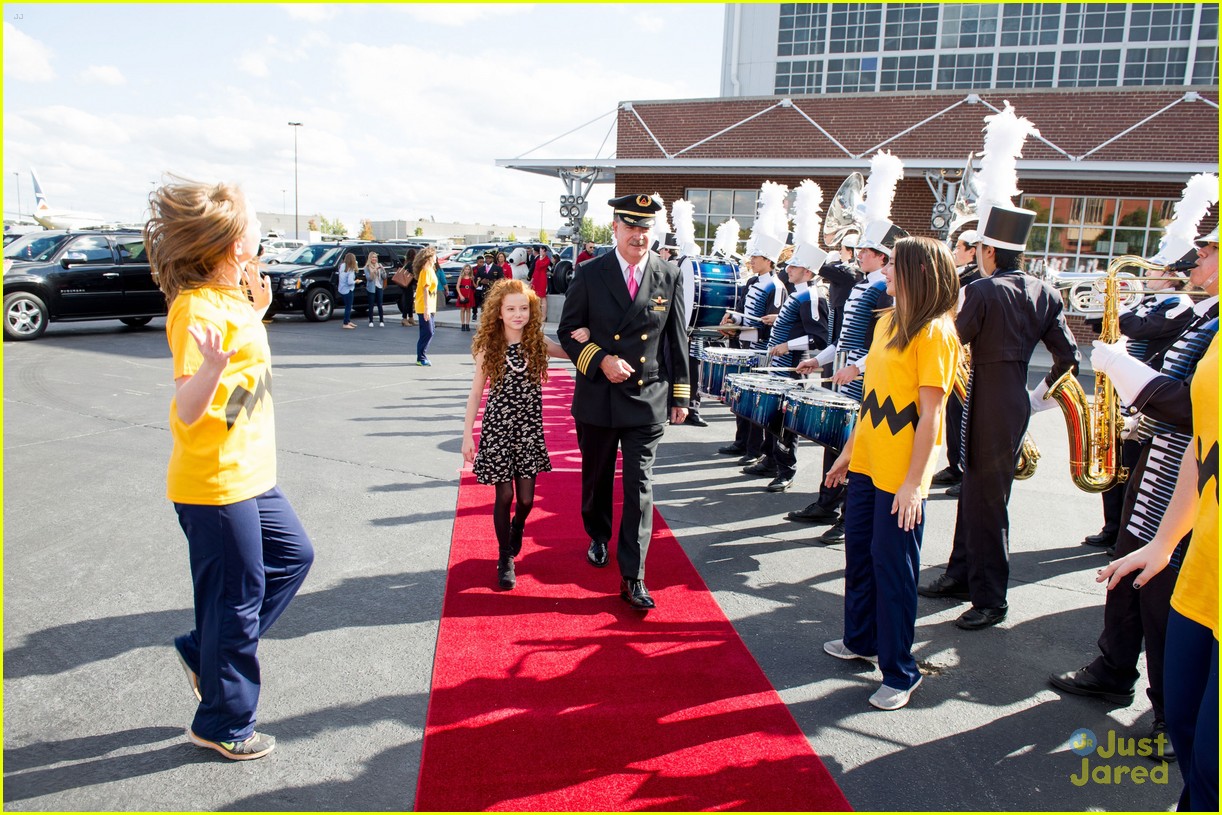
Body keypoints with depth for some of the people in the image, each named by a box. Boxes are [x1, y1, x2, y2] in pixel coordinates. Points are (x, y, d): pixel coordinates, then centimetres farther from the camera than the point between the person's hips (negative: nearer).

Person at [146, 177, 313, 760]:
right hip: (214, 483, -10)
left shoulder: (230, 296, 8)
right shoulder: (196, 307, -20)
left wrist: (258, 313, 21)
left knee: (293, 555, 20)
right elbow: (187, 408, -26)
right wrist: (213, 365, -44)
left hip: (249, 474, 10)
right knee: (238, 596, 4)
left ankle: (205, 651, 31)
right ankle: (223, 726, 24)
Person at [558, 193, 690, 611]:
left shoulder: (669, 276, -1)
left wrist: (680, 395, 6)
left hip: (648, 399, 0)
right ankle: (598, 537, 45)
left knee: (640, 487, -3)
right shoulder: (590, 275, -4)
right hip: (597, 398, 1)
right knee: (596, 478, 18)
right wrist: (601, 360, -16)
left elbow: (677, 340, 6)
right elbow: (568, 332, 1)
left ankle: (632, 577, 3)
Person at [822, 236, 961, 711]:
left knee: (892, 565, 1)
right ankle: (861, 641, 37)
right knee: (859, 553, 18)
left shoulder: (934, 333, -14)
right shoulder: (887, 323, 10)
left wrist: (913, 482, -20)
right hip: (867, 464, 8)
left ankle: (900, 672, 16)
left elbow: (931, 412, -18)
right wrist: (850, 449, 17)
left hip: (901, 475, -8)